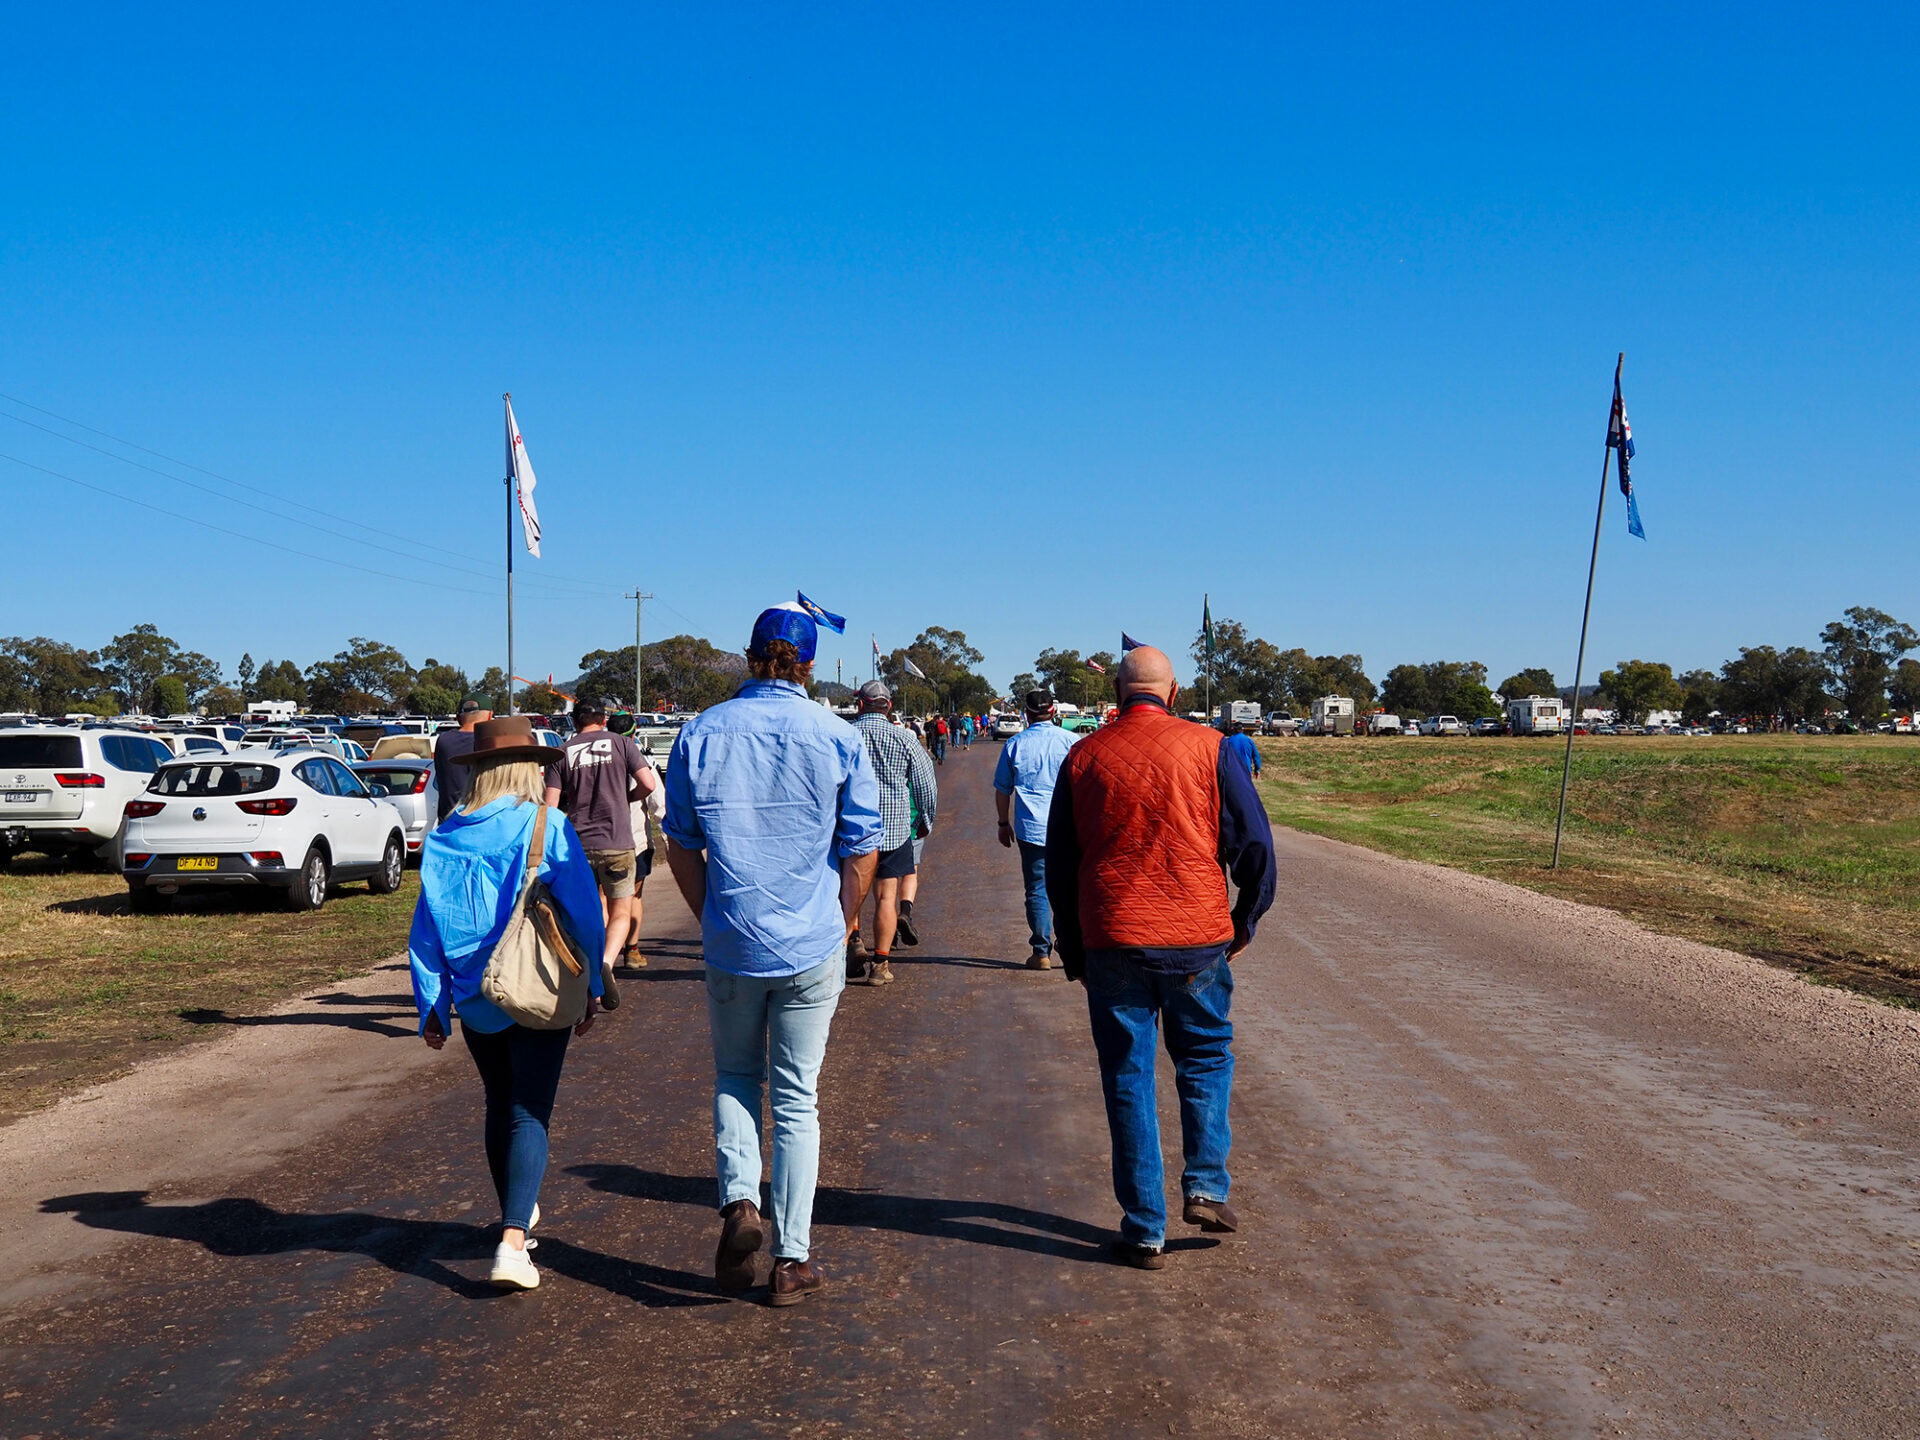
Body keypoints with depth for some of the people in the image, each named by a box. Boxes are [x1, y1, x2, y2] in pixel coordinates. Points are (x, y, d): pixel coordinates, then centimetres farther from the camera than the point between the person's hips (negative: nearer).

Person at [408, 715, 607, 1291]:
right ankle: (513, 1241, -14)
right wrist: (591, 986, 3)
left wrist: (431, 1006, 10)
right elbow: (584, 912, -8)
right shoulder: (547, 826, -10)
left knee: (500, 1107, 21)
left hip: (476, 1000, 4)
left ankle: (515, 1212, 36)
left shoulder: (444, 838, 1)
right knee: (529, 1114, -2)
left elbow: (428, 928, 4)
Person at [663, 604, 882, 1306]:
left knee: (734, 1078, 22)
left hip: (731, 945, 1)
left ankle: (738, 1202, 2)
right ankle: (791, 1260, 13)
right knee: (797, 1097, 9)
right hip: (812, 946, -1)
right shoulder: (837, 738, -5)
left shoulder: (701, 733, -2)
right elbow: (862, 848, -3)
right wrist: (842, 924, 10)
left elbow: (679, 842, 3)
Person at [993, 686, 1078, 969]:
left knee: (1037, 892, 6)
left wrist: (1004, 823, 20)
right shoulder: (1072, 741, -1)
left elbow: (1002, 790, 9)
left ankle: (1041, 953, 7)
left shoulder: (1014, 745, 2)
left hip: (1031, 829, 0)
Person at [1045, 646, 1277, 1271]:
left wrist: (1073, 952, 17)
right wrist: (1244, 921, 13)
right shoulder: (1210, 749, -3)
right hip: (1196, 939, 0)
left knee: (1128, 1082, 9)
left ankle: (1144, 1231, 13)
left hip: (1111, 943, 1)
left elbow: (1058, 865, 8)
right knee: (1206, 1058, 21)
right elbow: (1254, 844, -2)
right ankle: (1206, 1188, 14)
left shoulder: (1083, 756, 2)